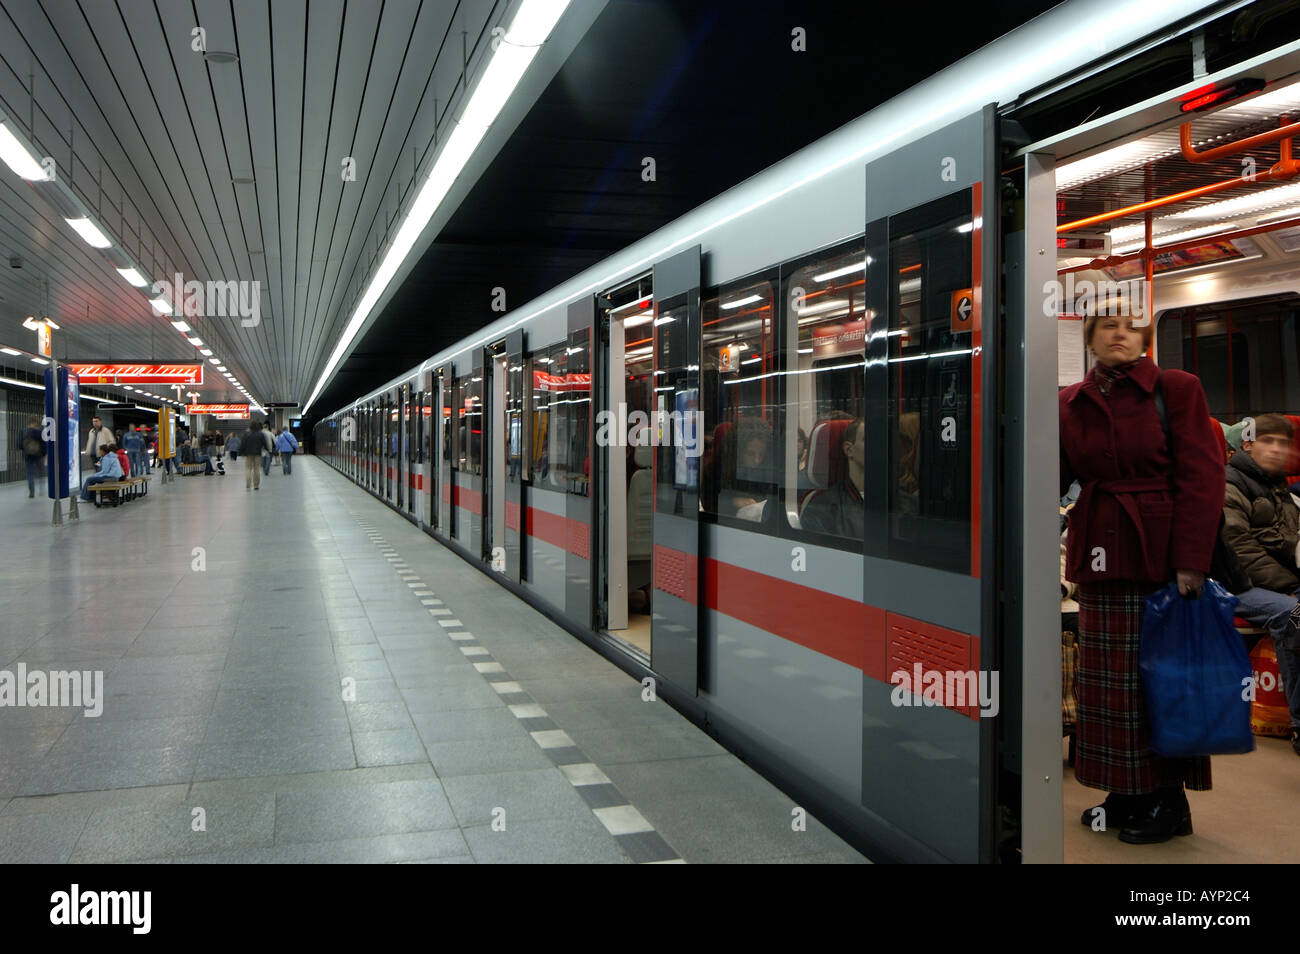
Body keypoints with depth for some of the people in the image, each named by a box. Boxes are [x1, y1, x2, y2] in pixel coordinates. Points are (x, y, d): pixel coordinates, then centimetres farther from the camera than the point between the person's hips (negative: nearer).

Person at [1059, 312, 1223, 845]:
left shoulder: (1177, 390, -2)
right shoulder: (1070, 403, 10)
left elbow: (1202, 479, -8)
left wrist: (1190, 562, -14)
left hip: (1159, 555, -4)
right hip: (1100, 557, 4)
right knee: (1109, 679, 9)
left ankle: (1167, 799, 14)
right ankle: (1125, 792, 21)